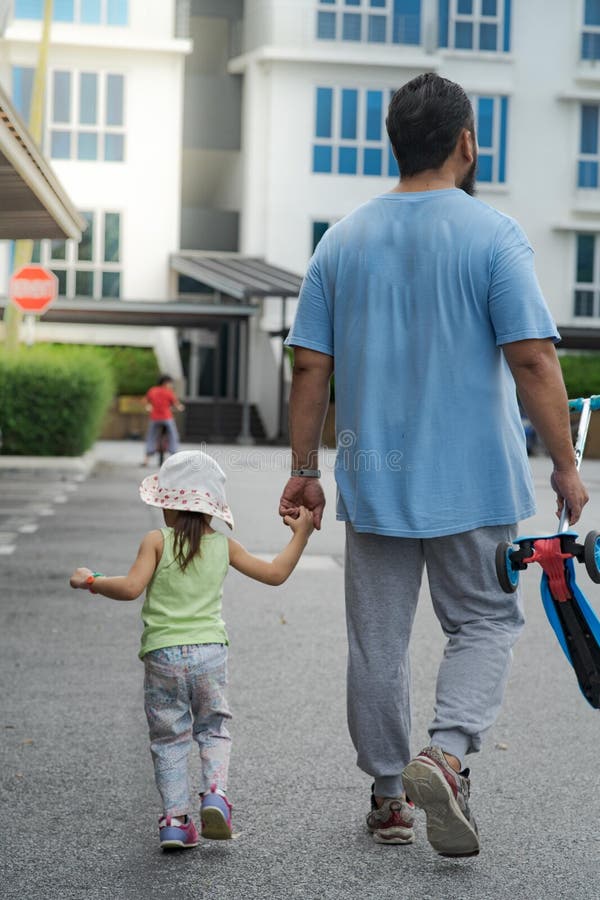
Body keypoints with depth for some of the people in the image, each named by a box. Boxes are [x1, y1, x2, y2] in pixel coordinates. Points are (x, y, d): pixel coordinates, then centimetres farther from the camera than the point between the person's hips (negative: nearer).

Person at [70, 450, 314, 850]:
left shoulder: (157, 542, -3)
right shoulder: (224, 545, 6)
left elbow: (130, 587, -14)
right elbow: (276, 573, 9)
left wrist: (91, 580, 1)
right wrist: (301, 534, 19)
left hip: (163, 655, -2)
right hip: (211, 652, 2)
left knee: (168, 737, 9)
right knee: (214, 727, 18)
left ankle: (176, 818, 3)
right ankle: (215, 791, -5)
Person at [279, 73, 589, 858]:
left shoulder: (343, 241, 4)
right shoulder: (493, 236, -8)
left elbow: (310, 367, 4)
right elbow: (533, 360, -14)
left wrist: (304, 470, 11)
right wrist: (564, 465, -6)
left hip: (372, 479, 3)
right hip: (474, 482, -3)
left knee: (378, 644, 11)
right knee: (485, 623, 10)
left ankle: (390, 796, 18)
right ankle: (446, 752, -13)